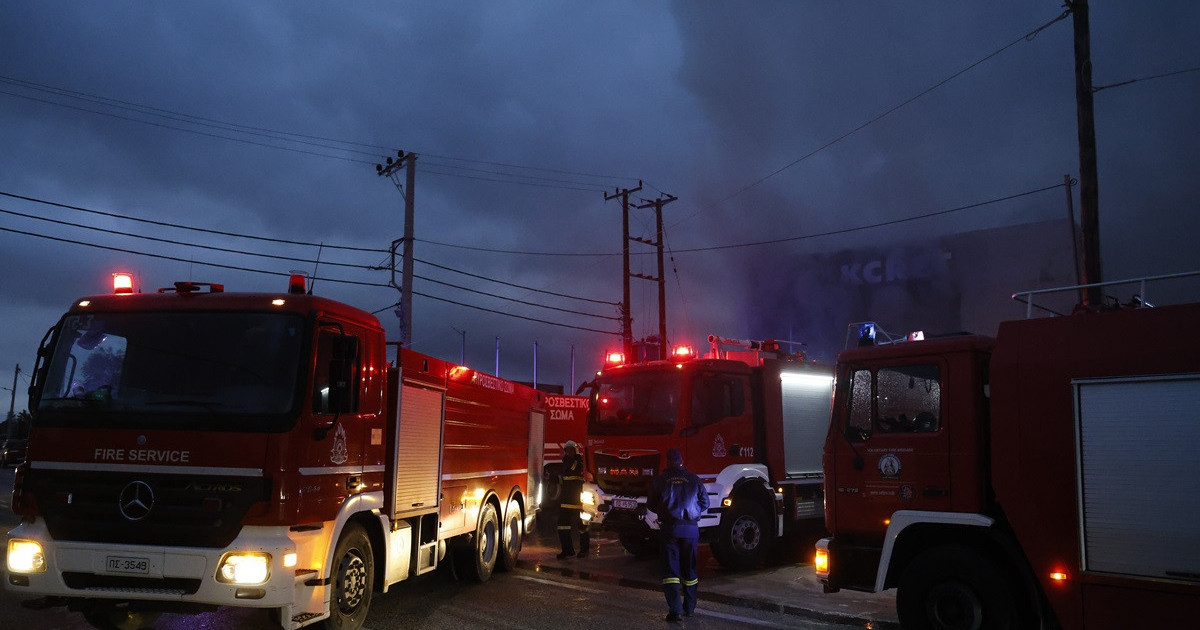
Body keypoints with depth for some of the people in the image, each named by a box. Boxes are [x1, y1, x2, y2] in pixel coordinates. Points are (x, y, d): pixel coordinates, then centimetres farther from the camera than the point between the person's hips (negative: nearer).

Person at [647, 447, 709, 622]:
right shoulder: (694, 479, 5)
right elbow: (705, 503, 10)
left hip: (669, 529, -2)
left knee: (670, 569, 0)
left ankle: (675, 609, -11)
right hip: (691, 529, 2)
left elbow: (651, 505, 5)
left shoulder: (661, 479, 0)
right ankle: (689, 607, 24)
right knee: (689, 569, 15)